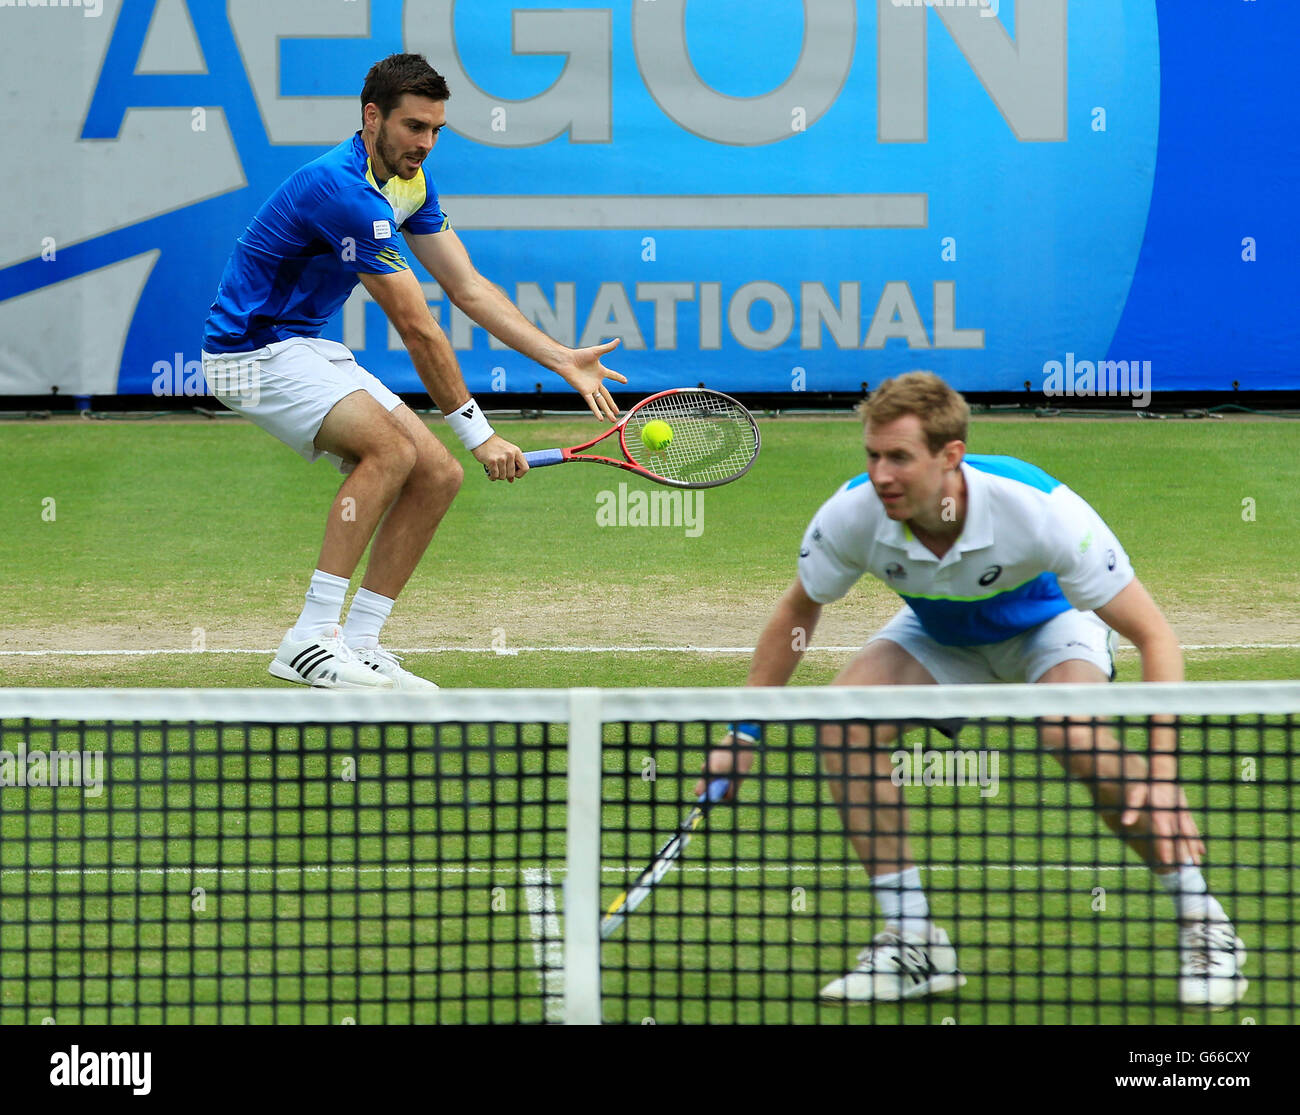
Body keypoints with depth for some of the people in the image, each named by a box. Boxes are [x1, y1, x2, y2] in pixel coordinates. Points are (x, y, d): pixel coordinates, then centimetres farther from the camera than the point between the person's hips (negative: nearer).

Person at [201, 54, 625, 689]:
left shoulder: (409, 183, 5)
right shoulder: (345, 190, -26)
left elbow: (469, 289, 8)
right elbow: (417, 328, -23)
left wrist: (563, 360, 0)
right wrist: (477, 433, -19)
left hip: (311, 349, 10)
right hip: (253, 351, -10)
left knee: (437, 476, 0)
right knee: (391, 449, -29)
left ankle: (357, 645, 0)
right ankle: (308, 641, -28)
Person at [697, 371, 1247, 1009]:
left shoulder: (1039, 508, -39)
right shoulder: (852, 515, -29)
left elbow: (1154, 637, -33)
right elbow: (798, 611, -5)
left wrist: (1162, 772, -44)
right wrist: (746, 731, -7)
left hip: (1052, 621, -4)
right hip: (941, 636, 4)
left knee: (1076, 739, -35)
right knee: (844, 729, -24)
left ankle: (1202, 926, -16)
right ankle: (915, 947, -11)